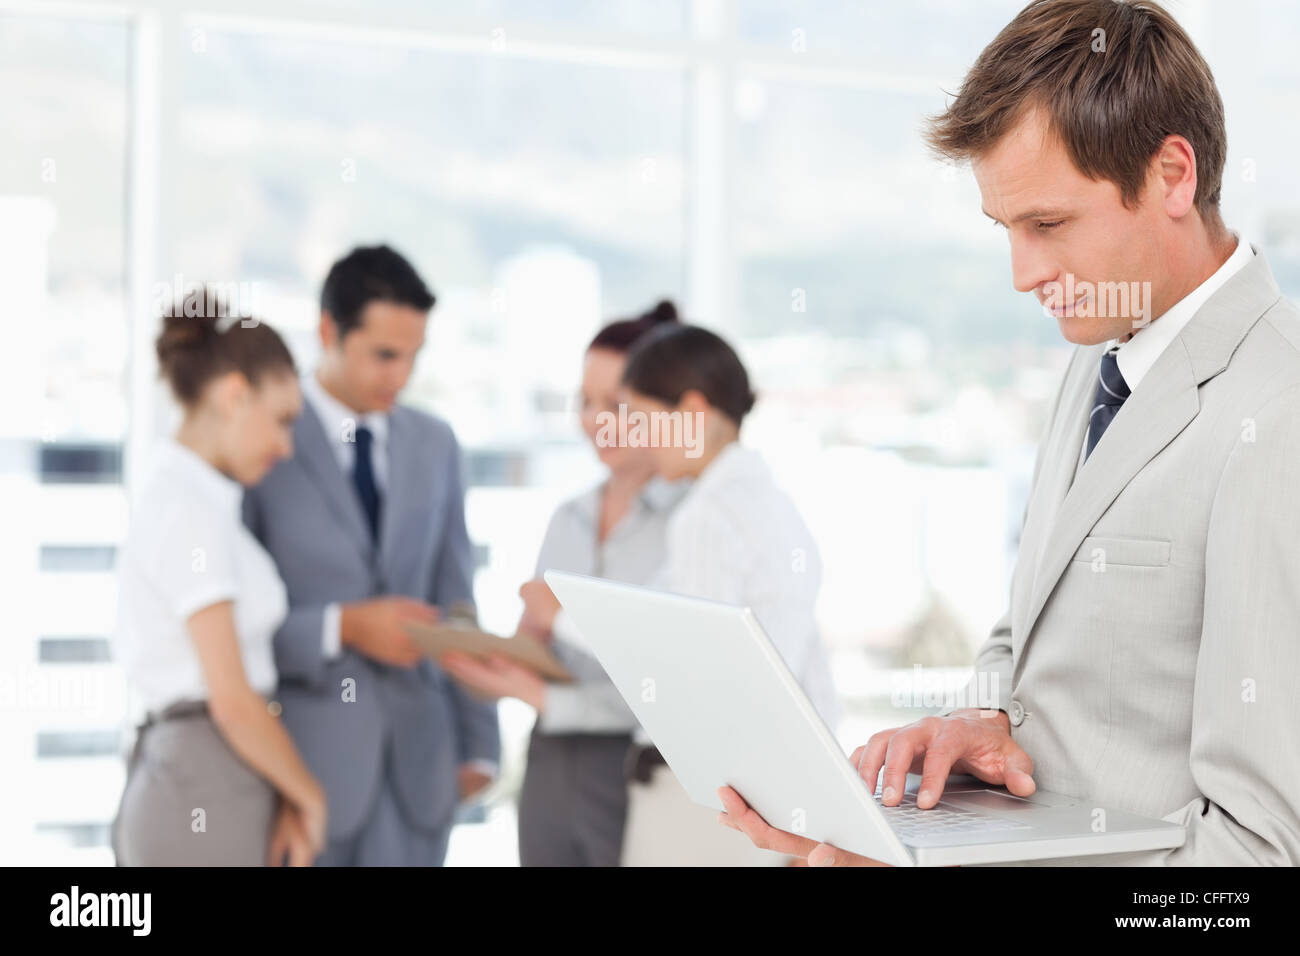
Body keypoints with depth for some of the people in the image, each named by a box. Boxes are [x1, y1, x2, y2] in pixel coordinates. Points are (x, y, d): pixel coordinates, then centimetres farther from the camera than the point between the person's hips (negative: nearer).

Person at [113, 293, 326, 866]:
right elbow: (233, 700, -19)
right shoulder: (190, 512, -16)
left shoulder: (172, 496, 14)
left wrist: (285, 801, 5)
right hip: (208, 803, -10)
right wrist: (308, 796, -3)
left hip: (175, 787, 10)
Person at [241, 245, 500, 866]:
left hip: (418, 756, 4)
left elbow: (455, 602, 12)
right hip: (305, 757, -4)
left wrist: (478, 743, 8)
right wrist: (342, 628, -18)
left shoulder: (435, 444, 10)